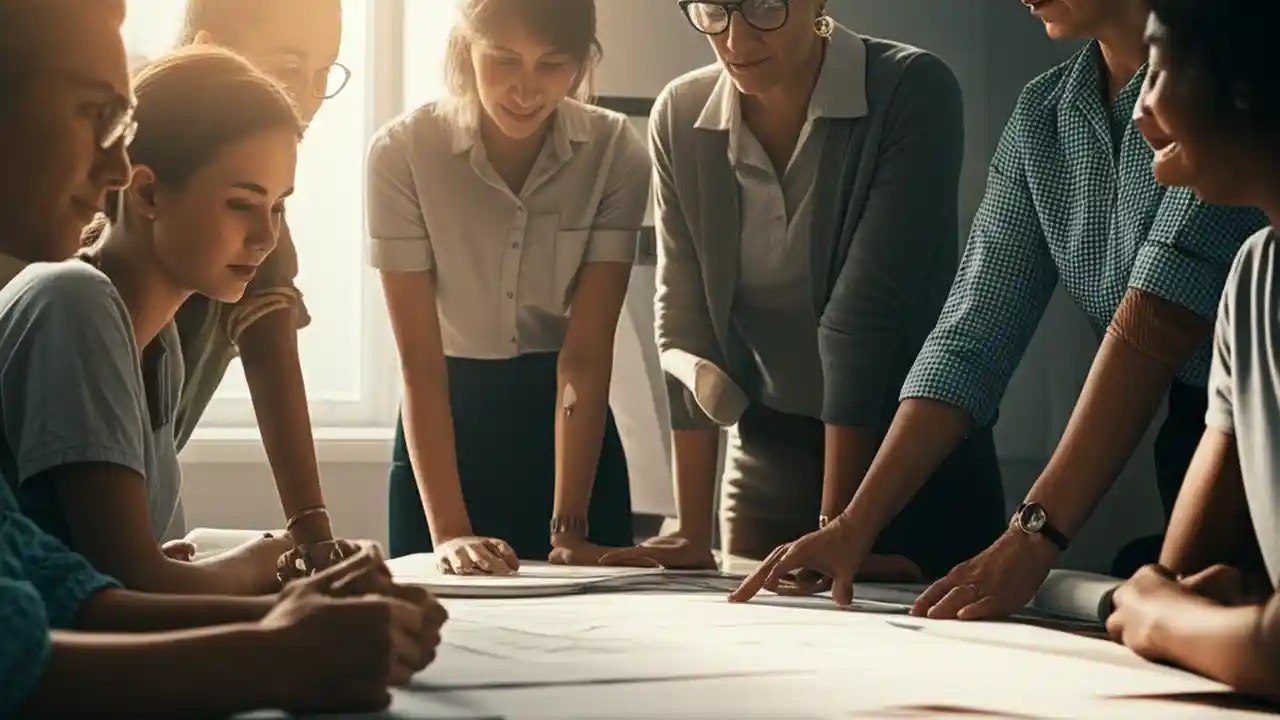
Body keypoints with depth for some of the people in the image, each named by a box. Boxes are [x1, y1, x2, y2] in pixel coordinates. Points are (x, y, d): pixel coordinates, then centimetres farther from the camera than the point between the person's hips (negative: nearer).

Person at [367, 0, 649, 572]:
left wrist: (569, 529, -23)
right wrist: (447, 530, -27)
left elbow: (586, 353, -17)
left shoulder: (615, 153, -14)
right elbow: (419, 358, -19)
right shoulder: (403, 152, -17)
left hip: (568, 421, 1)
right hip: (449, 422, -1)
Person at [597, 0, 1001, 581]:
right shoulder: (680, 118, -5)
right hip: (769, 458, 3)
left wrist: (835, 526, -24)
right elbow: (686, 324, -6)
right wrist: (693, 533, -10)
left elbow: (866, 315, -23)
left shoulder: (913, 92, -17)